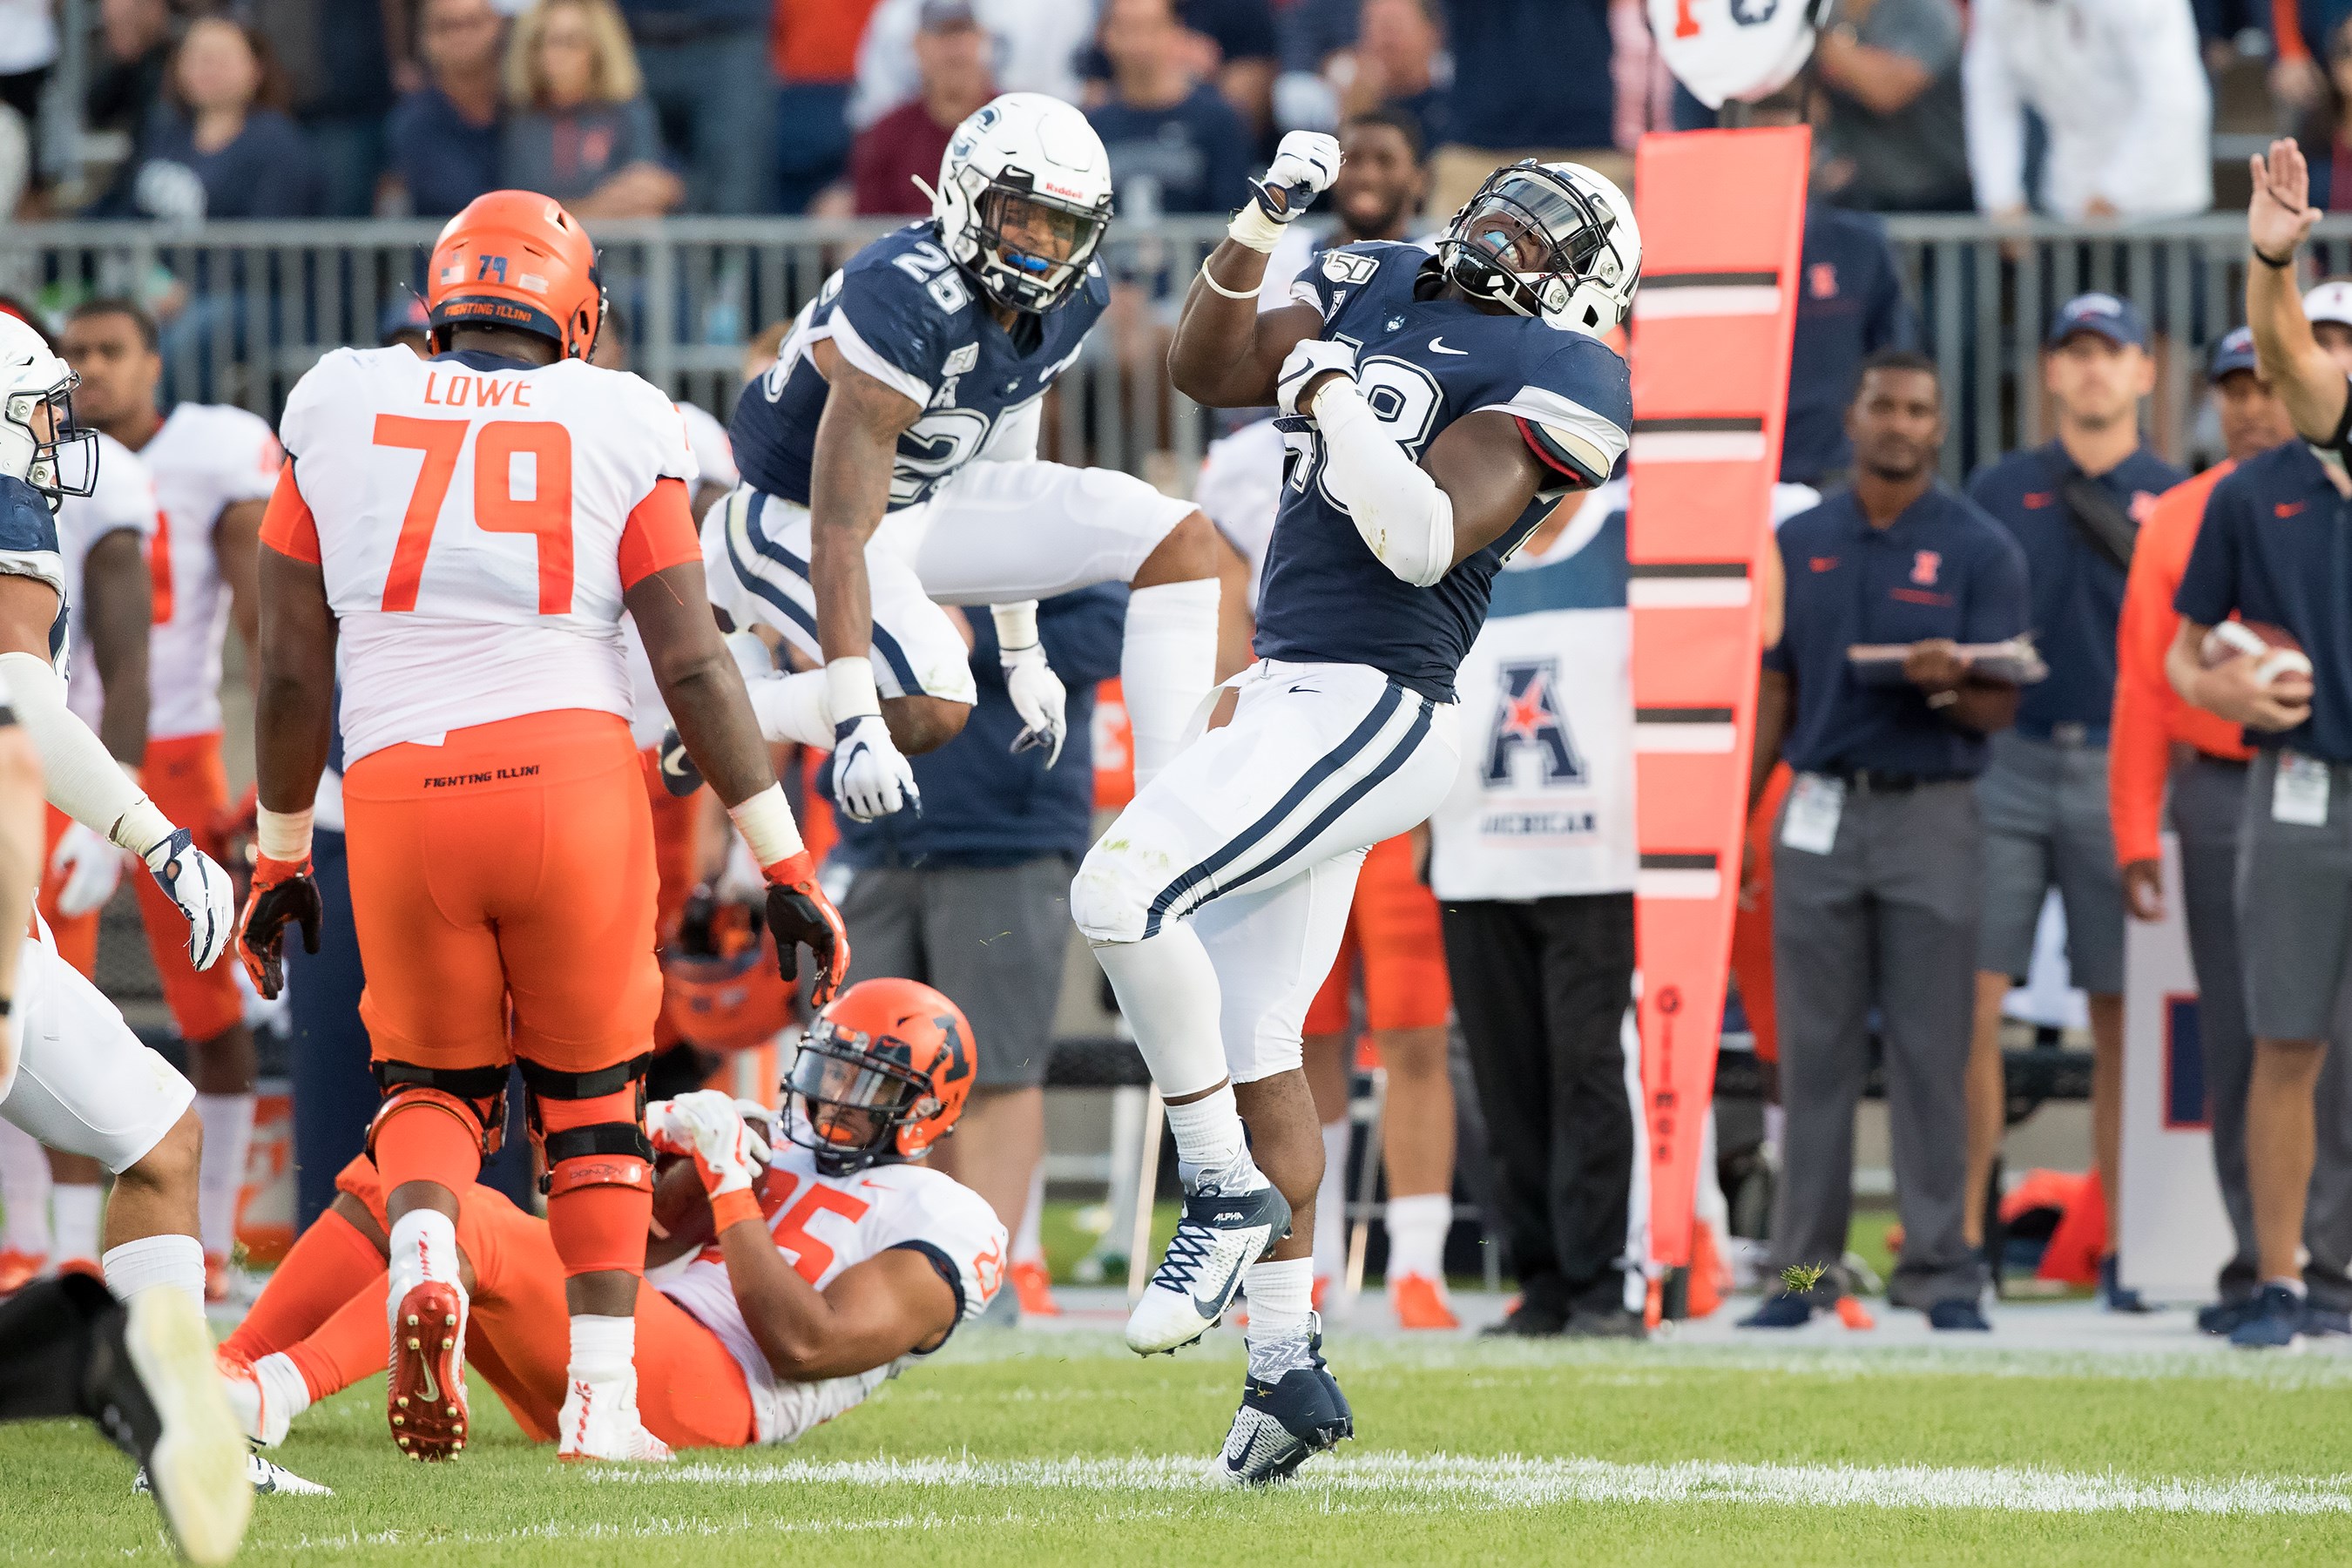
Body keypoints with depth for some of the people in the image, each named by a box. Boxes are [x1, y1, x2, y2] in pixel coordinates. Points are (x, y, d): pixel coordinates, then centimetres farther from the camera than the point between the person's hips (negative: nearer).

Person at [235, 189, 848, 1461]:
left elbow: (292, 669, 12)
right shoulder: (617, 424, 6)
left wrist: (282, 856, 24)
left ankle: (424, 1255, -11)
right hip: (573, 772, -1)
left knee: (431, 1077, 19)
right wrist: (785, 867, 6)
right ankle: (601, 1393, 10)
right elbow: (692, 663, 2)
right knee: (589, 1096, 16)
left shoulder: (336, 408, 10)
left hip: (400, 787, 1)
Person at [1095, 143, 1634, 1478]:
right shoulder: (1386, 291, 16)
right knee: (1253, 1043, 9)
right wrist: (1265, 224, 10)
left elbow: (1428, 540, -19)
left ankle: (1227, 1194, -7)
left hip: (1367, 708, -9)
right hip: (1294, 699, 9)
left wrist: (1335, 399, -16)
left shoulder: (1556, 377, -8)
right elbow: (1210, 370, 20)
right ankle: (1289, 1365, 15)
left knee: (1120, 893, -21)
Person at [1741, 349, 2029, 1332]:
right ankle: (1806, 1264, 7)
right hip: (1821, 811, 3)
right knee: (1815, 1053, 3)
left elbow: (1999, 710, -2)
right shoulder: (1801, 541, 10)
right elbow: (1775, 688, 14)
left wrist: (1952, 682, -25)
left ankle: (1939, 1269, 1)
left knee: (1931, 1055, -2)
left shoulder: (1979, 549, 1)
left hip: (1931, 811, -3)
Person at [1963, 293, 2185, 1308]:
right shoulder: (1999, 490, 12)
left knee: (2122, 1016, 1)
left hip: (2123, 766, 0)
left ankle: (2123, 1250, 6)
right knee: (1968, 1002, -7)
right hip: (2006, 762, 1)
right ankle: (1960, 1238, -4)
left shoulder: (2175, 501, 8)